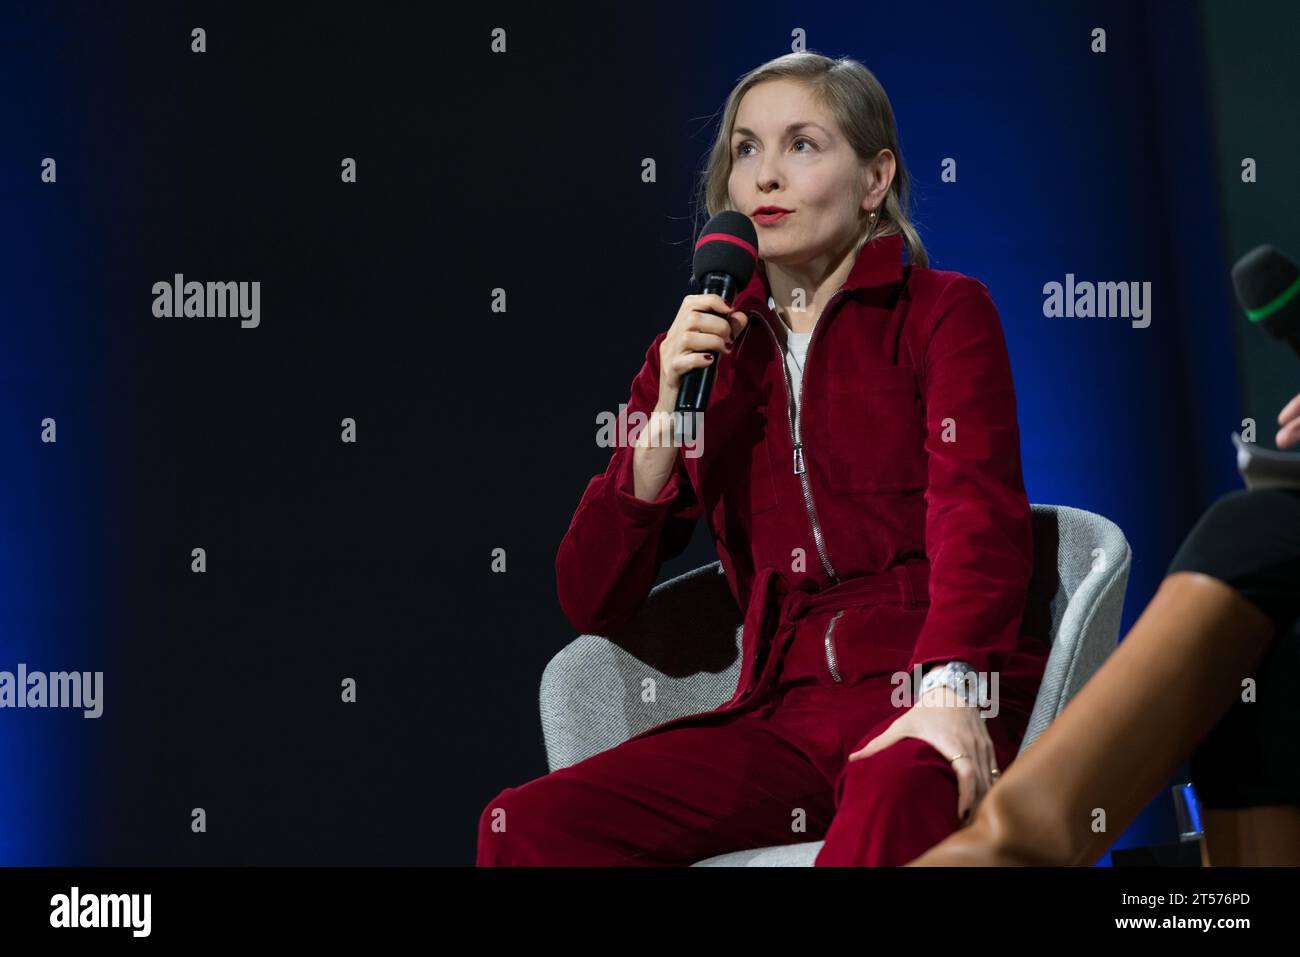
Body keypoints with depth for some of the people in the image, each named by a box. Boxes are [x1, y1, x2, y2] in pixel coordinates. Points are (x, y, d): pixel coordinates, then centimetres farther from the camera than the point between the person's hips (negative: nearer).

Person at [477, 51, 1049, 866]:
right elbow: (592, 605, 11)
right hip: (789, 714, 4)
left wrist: (948, 689, -27)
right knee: (525, 823, -20)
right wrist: (667, 412, -1)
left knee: (888, 813, -41)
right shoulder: (699, 351, 18)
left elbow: (979, 518, -8)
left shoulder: (942, 313, 9)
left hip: (928, 700, -4)